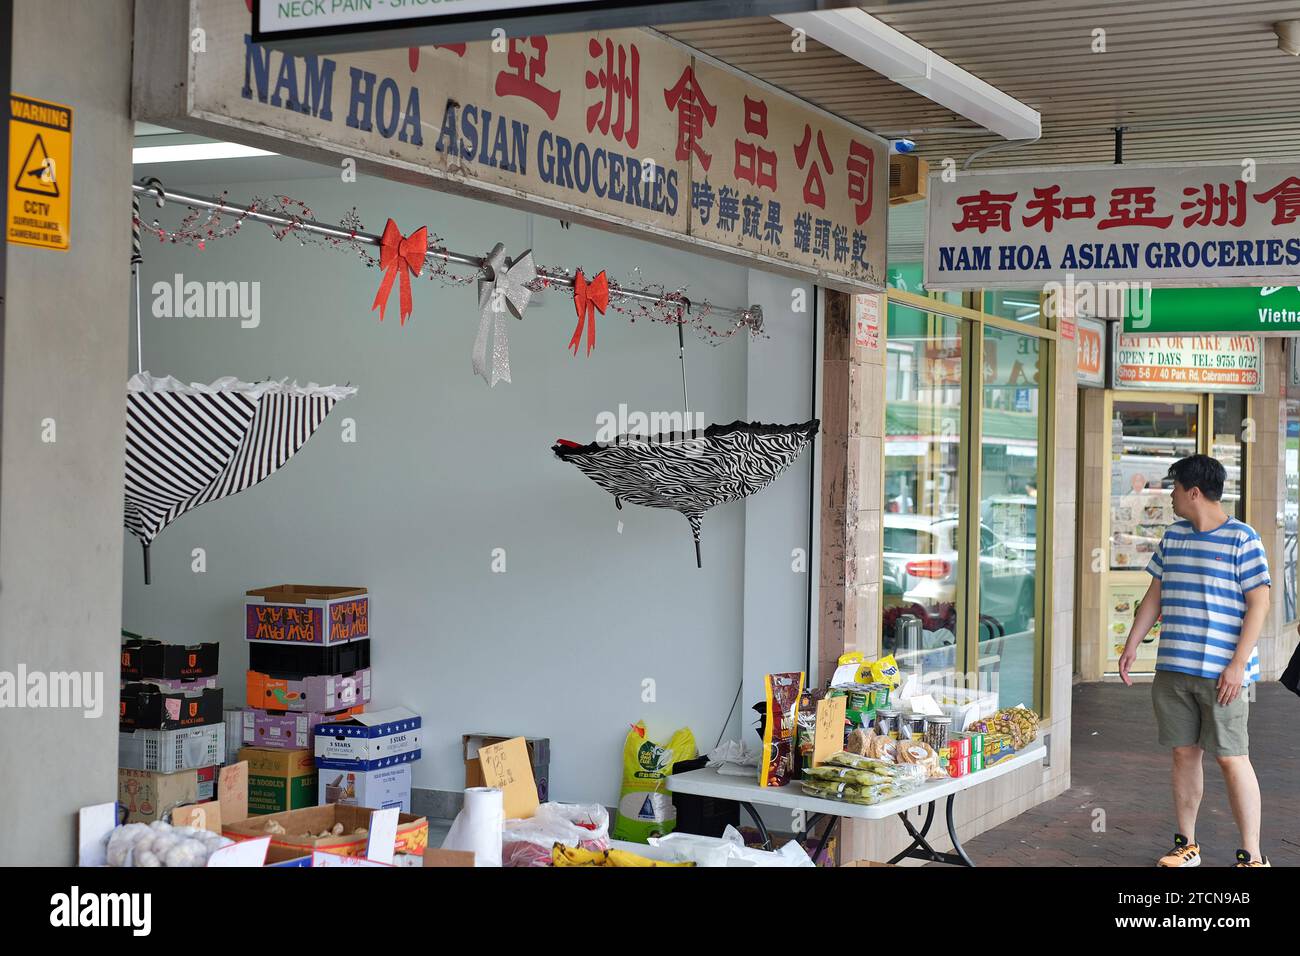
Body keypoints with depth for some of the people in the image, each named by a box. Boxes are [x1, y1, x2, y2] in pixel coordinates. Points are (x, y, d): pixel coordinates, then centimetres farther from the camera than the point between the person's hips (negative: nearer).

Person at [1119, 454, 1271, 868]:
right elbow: (1154, 596, 19)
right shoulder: (1172, 537, 12)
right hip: (1172, 669, 6)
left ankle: (1253, 855, 2)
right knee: (1184, 754, 11)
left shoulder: (1241, 538, -7)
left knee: (1232, 758, -5)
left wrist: (1238, 664, -15)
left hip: (1221, 673, -6)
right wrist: (1132, 645, 13)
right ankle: (1187, 845, 22)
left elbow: (1259, 604, -10)